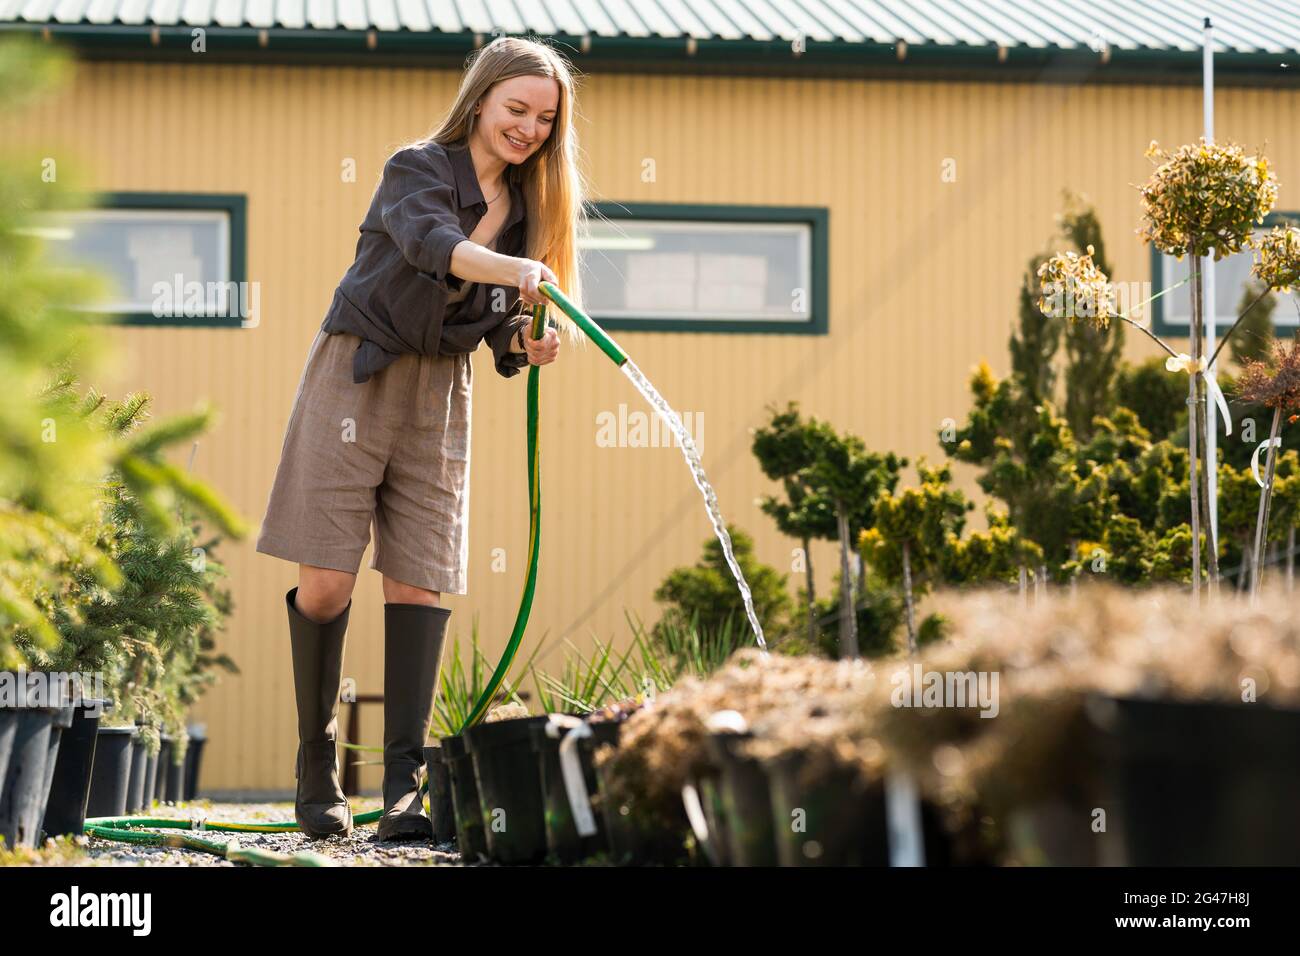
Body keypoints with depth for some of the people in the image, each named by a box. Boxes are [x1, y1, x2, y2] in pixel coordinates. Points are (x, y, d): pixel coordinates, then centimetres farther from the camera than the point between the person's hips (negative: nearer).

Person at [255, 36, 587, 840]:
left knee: (420, 583, -4)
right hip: (358, 376, -5)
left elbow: (500, 334, 13)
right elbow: (434, 244, -31)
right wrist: (517, 272, -49)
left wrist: (528, 344, -11)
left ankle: (406, 788, -8)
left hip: (441, 395, 5)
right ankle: (318, 772, 9)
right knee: (326, 585, -7)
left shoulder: (527, 209, 10)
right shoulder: (418, 169, -8)